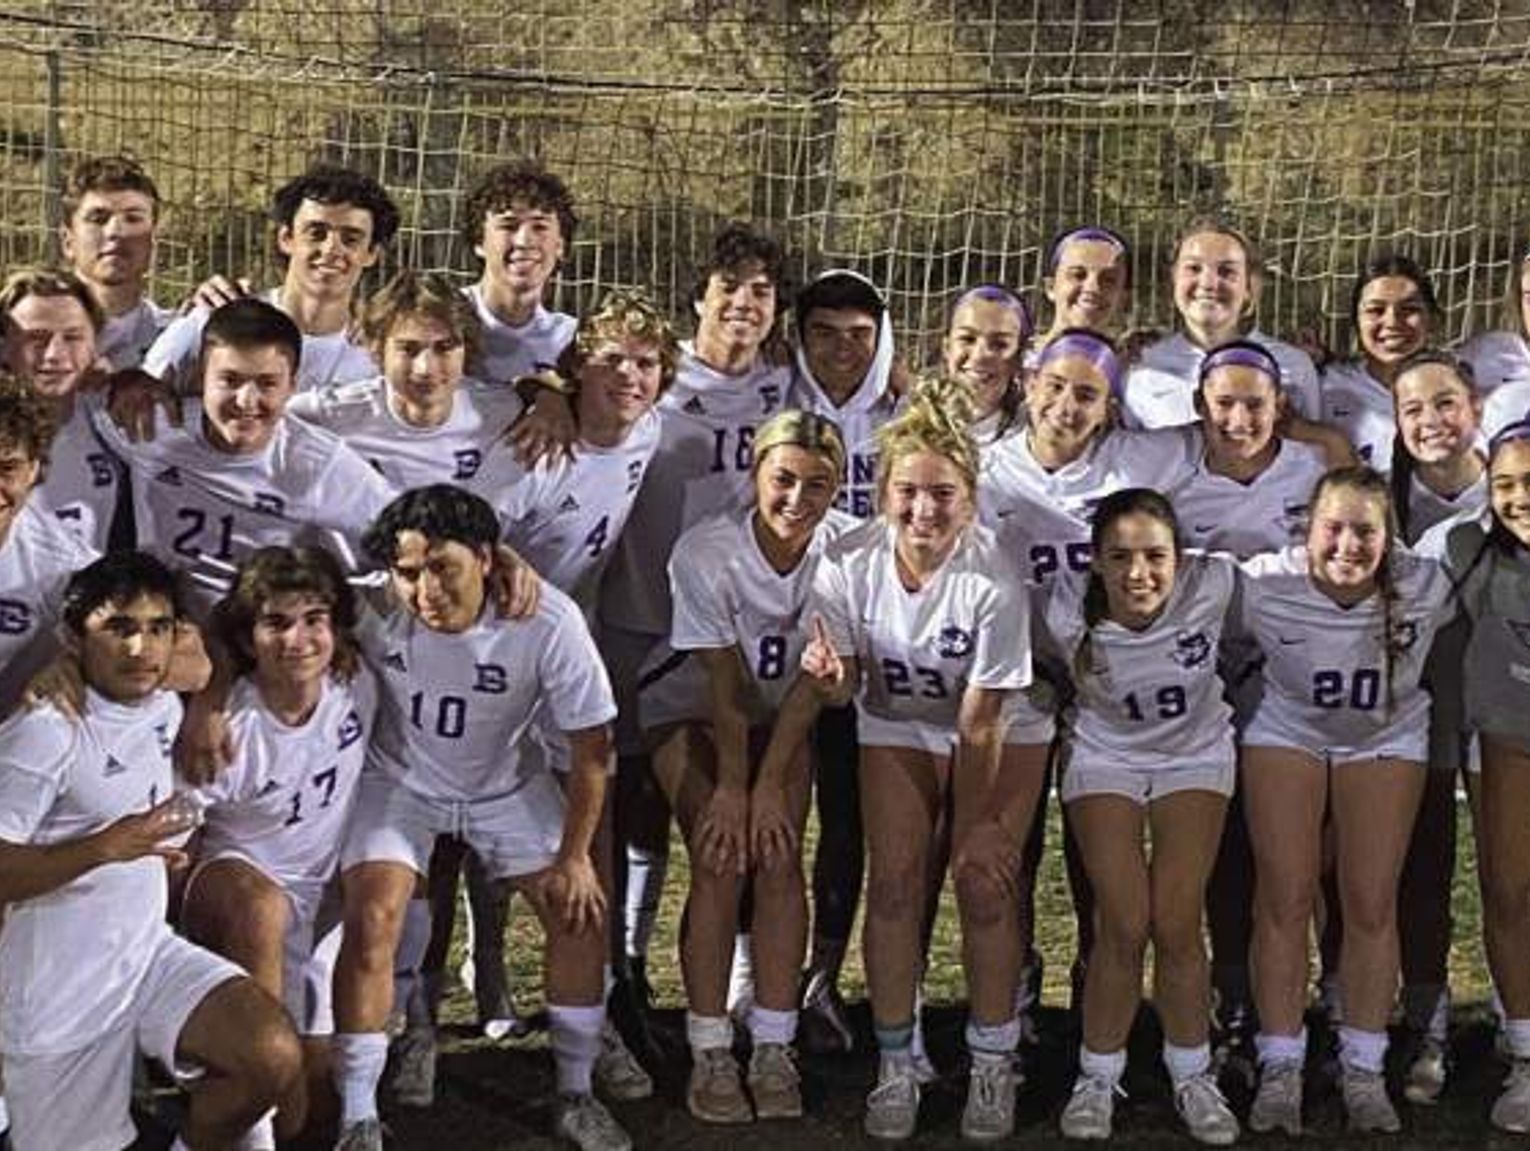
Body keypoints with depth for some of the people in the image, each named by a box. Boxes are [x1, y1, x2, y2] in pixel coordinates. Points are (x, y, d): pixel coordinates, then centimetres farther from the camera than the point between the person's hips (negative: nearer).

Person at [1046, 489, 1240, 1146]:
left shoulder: (1211, 585, -27)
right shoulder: (1067, 614, -27)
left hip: (1196, 754, 1)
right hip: (1104, 756, 0)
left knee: (1177, 927, -9)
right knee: (1124, 927, -11)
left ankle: (1192, 1077, 14)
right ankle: (1097, 1079, 11)